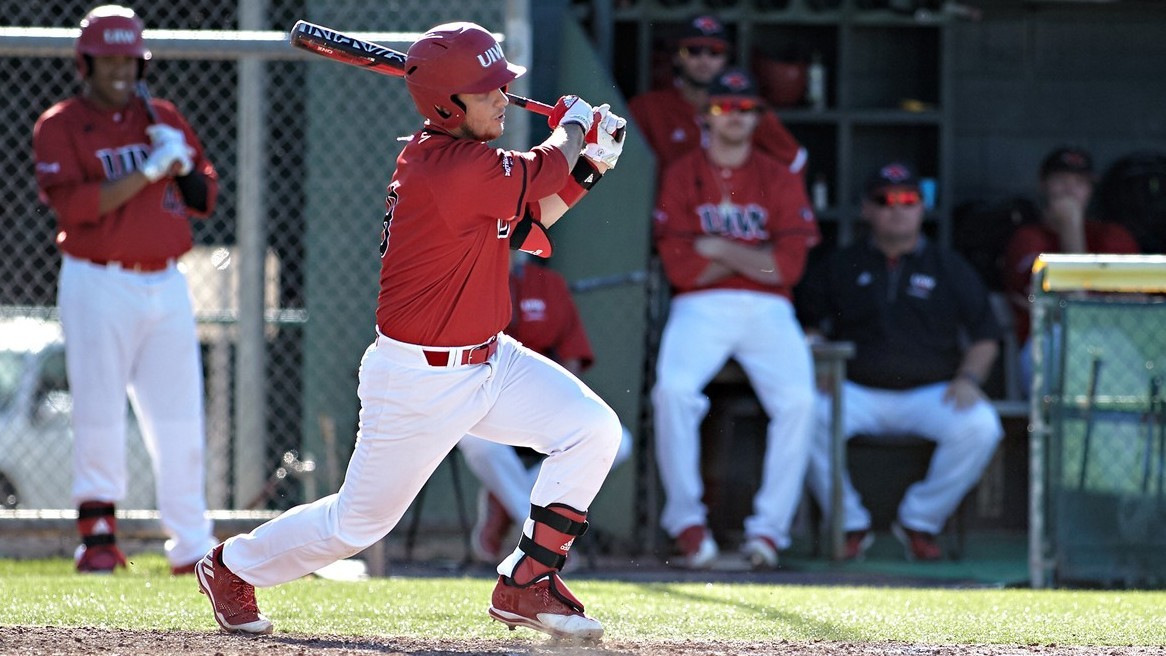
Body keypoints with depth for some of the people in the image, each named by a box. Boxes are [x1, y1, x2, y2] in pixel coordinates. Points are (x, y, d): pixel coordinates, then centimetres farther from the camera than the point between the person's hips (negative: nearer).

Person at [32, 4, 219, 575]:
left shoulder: (164, 119, 14)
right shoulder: (59, 127, -2)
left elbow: (205, 197, 16)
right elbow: (72, 204, -16)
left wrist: (183, 163, -5)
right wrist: (149, 170, -19)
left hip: (166, 286, 4)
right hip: (99, 286, -4)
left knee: (180, 421, 3)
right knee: (99, 413, -4)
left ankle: (192, 545, 8)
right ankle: (98, 529, 8)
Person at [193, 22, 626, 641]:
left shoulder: (446, 155, 3)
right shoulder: (453, 170, -28)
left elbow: (522, 224, 13)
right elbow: (542, 172, -16)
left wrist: (589, 167, 3)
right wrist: (572, 129, 5)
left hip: (488, 361, 9)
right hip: (418, 383, -9)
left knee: (593, 429, -7)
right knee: (359, 520, 5)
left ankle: (525, 585, 2)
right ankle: (233, 567, 32)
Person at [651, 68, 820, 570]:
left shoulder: (780, 180, 10)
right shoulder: (681, 177, 7)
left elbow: (787, 267, -3)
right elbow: (681, 268, -5)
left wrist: (718, 248, -6)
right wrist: (753, 257, -4)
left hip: (767, 309, 1)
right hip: (700, 308, -1)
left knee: (798, 398, -26)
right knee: (673, 389, -30)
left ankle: (768, 528, -20)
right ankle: (686, 521, -19)